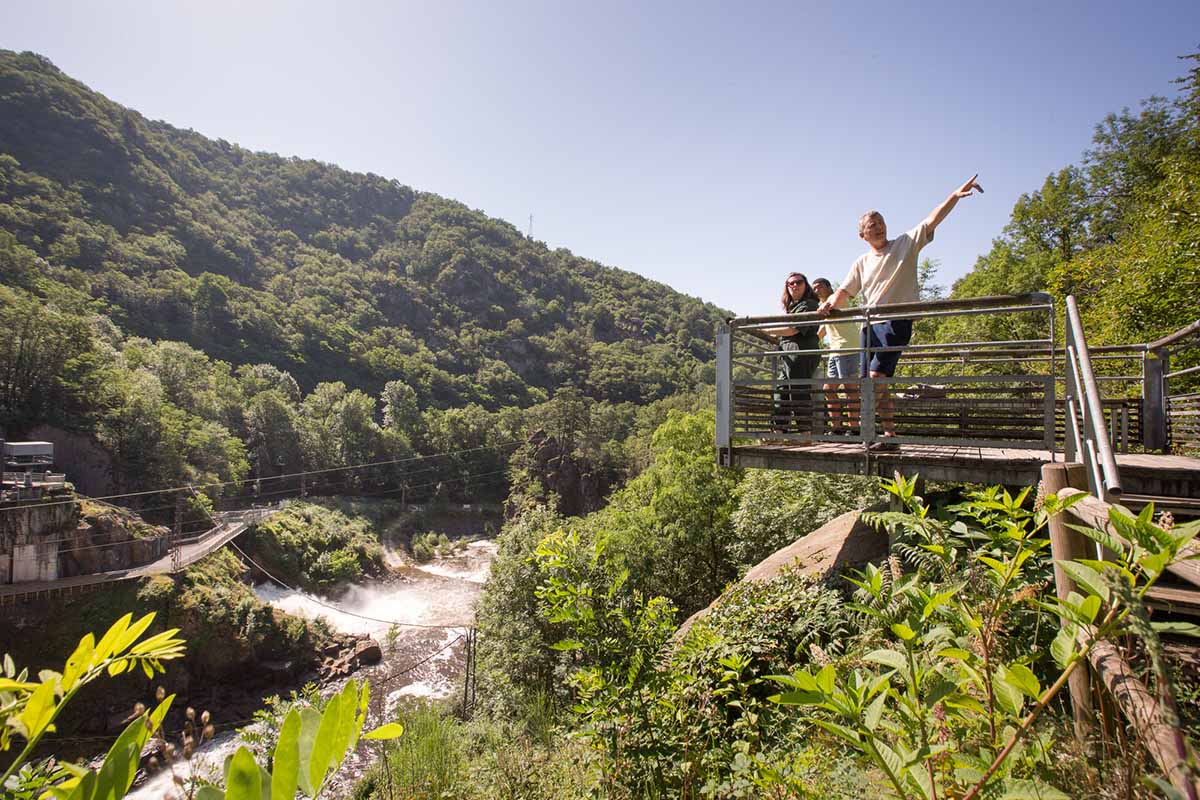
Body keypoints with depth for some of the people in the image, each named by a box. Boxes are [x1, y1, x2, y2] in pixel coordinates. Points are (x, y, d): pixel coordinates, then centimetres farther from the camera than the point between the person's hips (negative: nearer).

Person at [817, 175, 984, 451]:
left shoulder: (906, 244, 6)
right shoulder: (861, 263, 16)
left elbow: (932, 221, -6)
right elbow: (844, 293, 14)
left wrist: (955, 195, -19)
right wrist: (830, 305, -8)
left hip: (897, 320, -6)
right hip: (870, 324, 6)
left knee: (877, 375, -20)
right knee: (871, 381, 3)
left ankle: (888, 433, -13)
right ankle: (889, 434, 11)